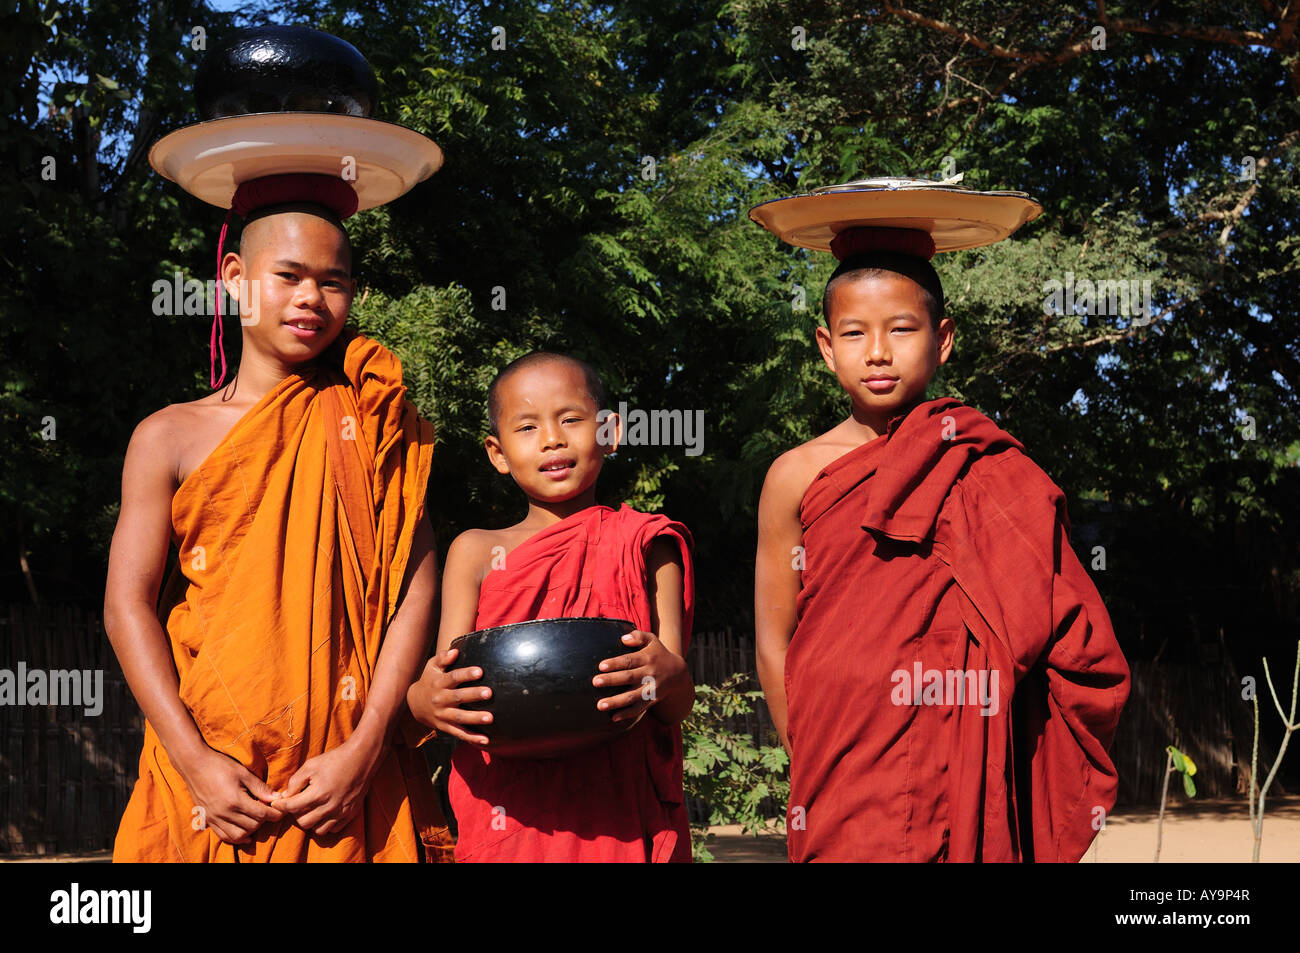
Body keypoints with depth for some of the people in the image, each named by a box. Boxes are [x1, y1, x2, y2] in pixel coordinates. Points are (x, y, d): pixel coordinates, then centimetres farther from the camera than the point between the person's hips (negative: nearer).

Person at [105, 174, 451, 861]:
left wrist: (363, 750, -12)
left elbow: (415, 587, -3)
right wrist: (195, 762, -11)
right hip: (211, 763, 0)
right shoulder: (169, 437, 4)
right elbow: (128, 603, -1)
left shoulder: (370, 424, 4)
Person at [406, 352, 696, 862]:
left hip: (622, 816, -1)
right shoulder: (477, 553, 9)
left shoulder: (647, 547, 7)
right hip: (506, 814, 1)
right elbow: (444, 681, 1)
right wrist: (425, 700, -23)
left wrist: (667, 677, -24)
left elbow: (678, 705, 0)